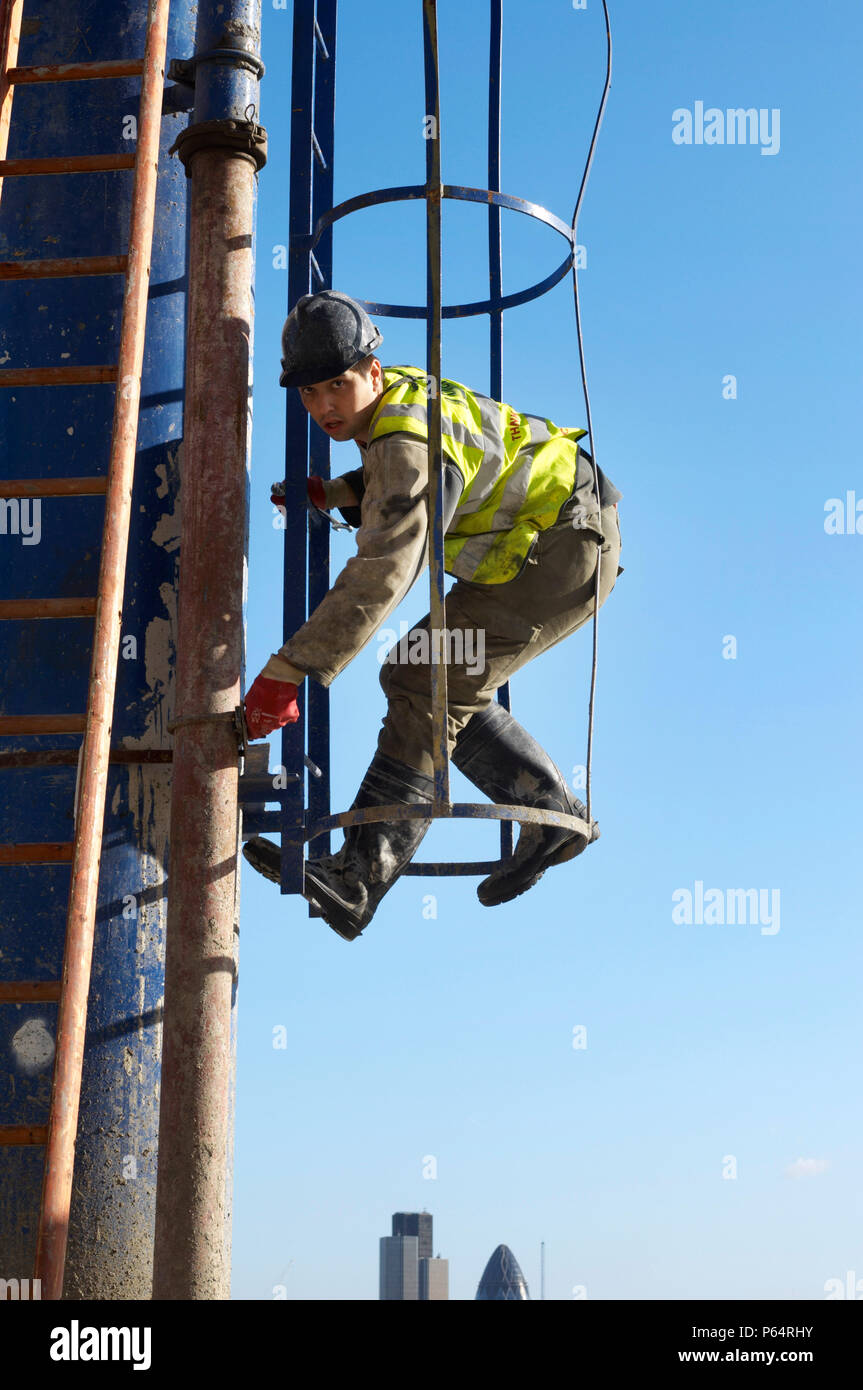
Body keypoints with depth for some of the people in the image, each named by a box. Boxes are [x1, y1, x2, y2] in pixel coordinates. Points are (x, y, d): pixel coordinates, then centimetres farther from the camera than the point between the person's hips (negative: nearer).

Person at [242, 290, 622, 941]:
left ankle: (357, 881, -24)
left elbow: (381, 576, -38)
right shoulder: (393, 395, 3)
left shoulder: (408, 442, -28)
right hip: (564, 546, 10)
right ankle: (552, 813, 11)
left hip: (568, 545, -10)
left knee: (431, 684, -19)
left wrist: (286, 670, -40)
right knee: (424, 680, 8)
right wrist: (334, 492, 4)